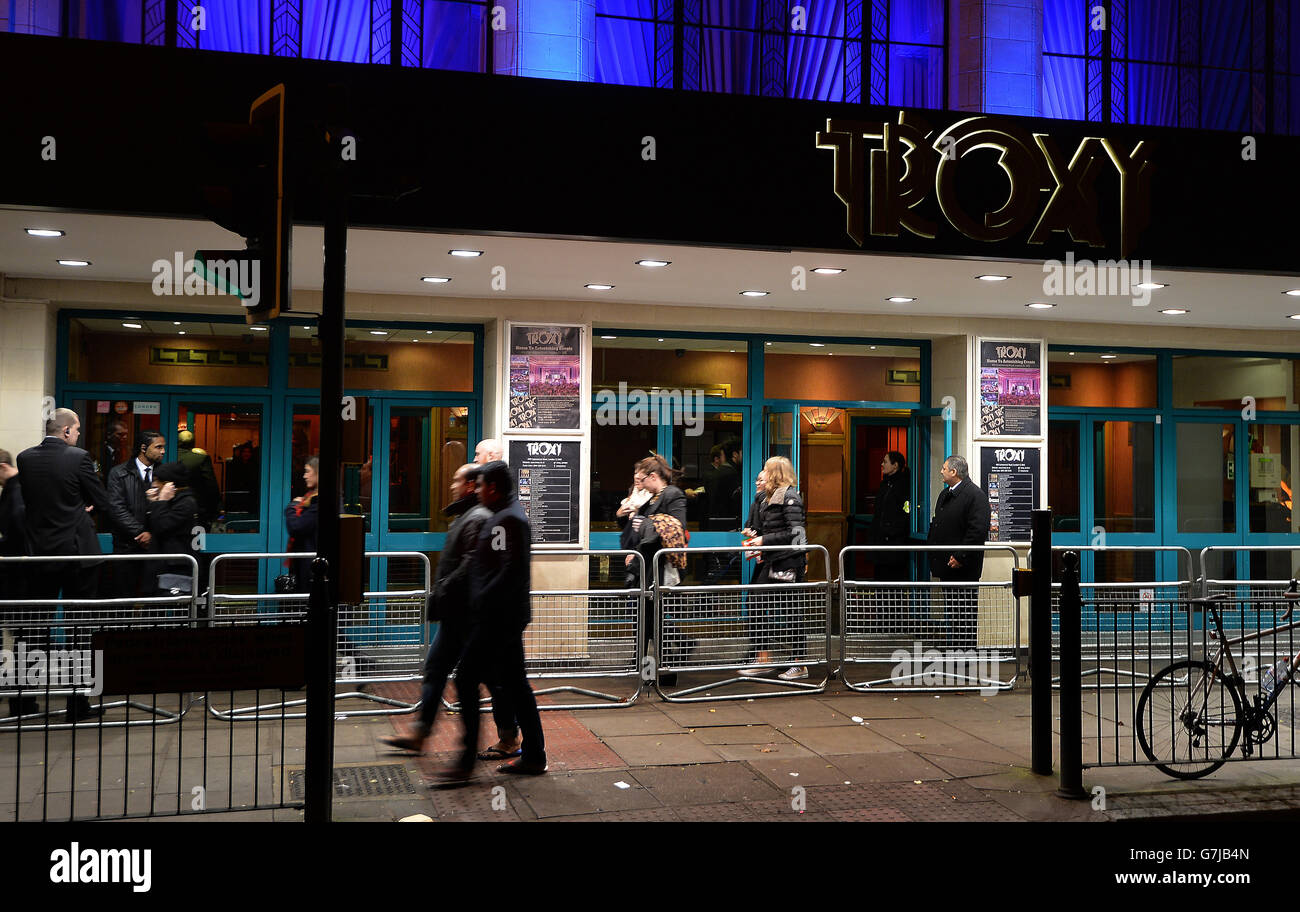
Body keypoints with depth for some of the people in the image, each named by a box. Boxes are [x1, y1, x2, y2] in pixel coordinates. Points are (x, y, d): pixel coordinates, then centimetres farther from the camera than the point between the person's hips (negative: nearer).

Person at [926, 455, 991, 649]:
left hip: (964, 567, -9)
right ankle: (953, 649, 22)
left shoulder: (975, 495, -13)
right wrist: (933, 555, 16)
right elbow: (936, 526, 25)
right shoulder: (945, 494, 17)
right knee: (950, 612, 14)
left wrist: (960, 557, -21)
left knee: (964, 611, -3)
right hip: (947, 566, 9)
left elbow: (978, 531, -20)